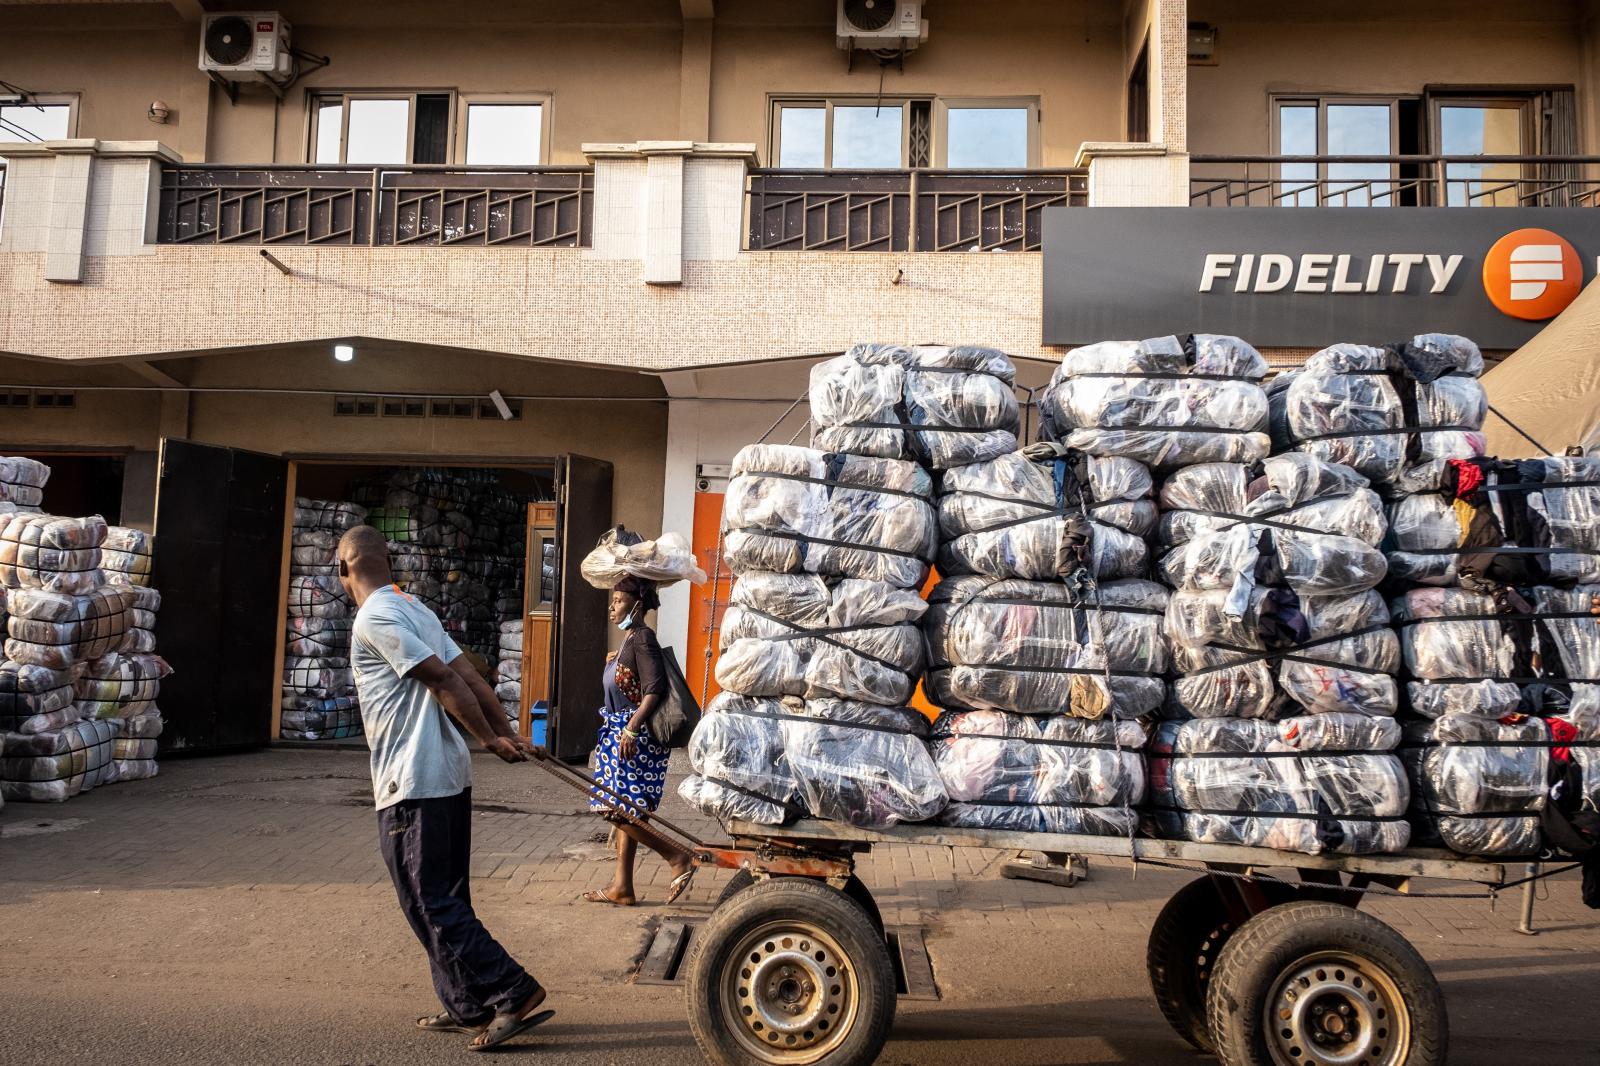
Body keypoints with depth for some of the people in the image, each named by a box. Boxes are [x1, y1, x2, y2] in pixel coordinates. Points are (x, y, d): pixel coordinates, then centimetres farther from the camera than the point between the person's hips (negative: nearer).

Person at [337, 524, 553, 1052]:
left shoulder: (374, 618, -12)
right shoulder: (413, 608, 15)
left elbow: (443, 678, -17)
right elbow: (470, 677, 10)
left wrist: (491, 740, -11)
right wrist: (508, 735, 7)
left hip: (412, 784, -9)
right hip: (447, 775, 9)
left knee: (431, 904, -3)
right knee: (445, 900, 15)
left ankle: (513, 992, -3)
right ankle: (468, 1006, 21)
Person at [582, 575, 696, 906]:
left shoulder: (642, 637, -13)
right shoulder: (629, 639, 15)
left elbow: (654, 690, -22)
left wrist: (631, 728, -27)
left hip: (636, 734, -10)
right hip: (620, 731, 10)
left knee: (618, 809, -10)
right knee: (622, 811, 11)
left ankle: (678, 858, -2)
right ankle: (622, 888, 16)